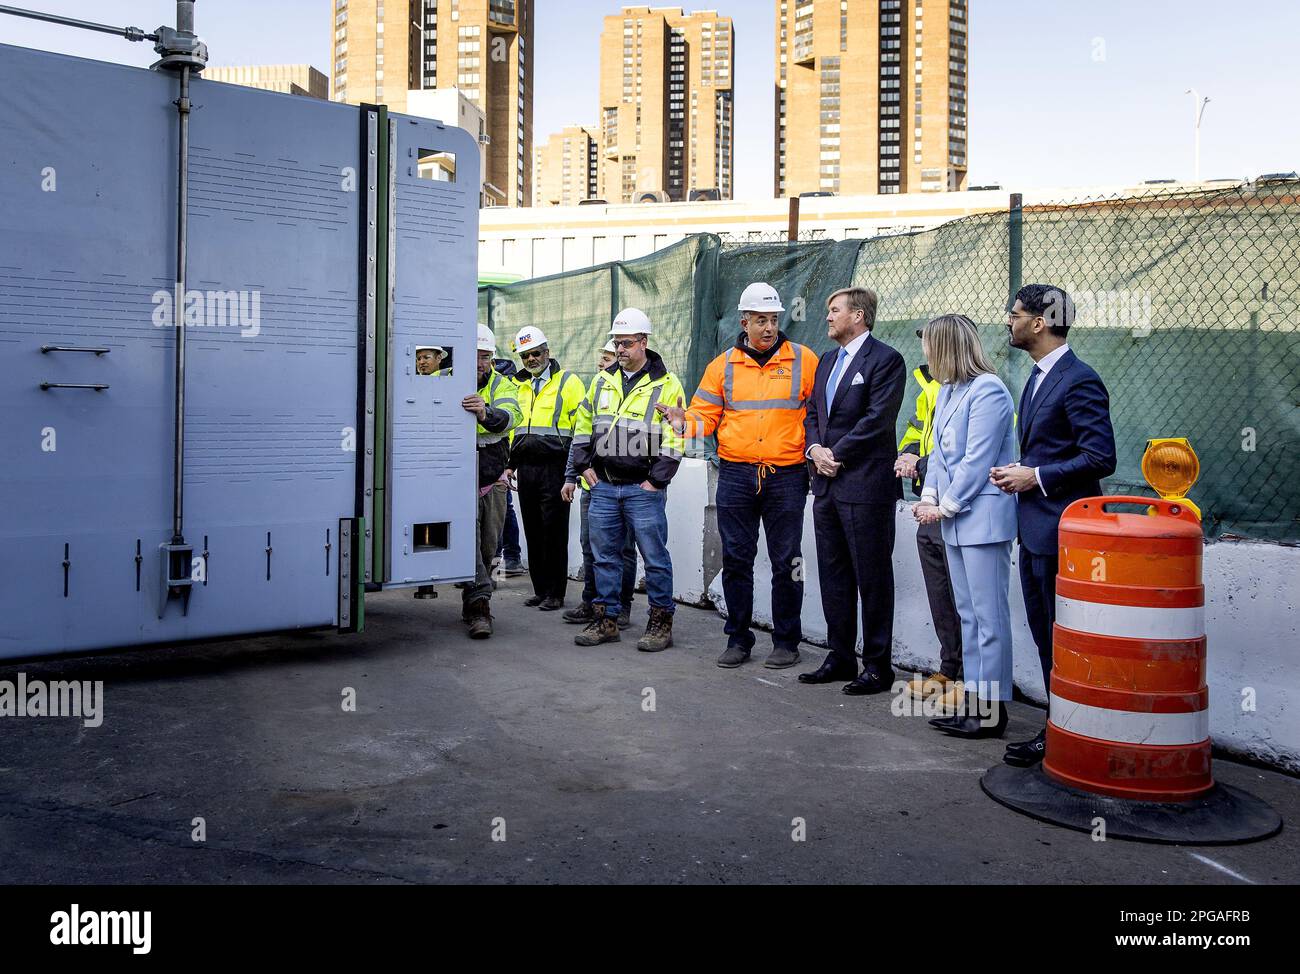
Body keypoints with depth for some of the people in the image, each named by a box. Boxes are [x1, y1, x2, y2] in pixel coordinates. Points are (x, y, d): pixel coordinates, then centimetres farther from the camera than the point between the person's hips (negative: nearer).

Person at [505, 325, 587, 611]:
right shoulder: (520, 386, 17)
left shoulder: (568, 382, -1)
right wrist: (510, 463, 16)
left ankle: (555, 594, 6)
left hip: (554, 467, -6)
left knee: (554, 533, -2)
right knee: (533, 532, 10)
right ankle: (540, 589, 20)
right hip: (525, 467, 6)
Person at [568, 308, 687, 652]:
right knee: (604, 555, 10)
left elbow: (674, 439, -7)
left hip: (644, 489, -5)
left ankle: (661, 623, 12)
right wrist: (584, 465, 8)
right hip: (603, 486, 5)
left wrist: (656, 480, -12)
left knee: (655, 557, 1)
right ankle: (605, 620, 21)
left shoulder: (666, 384, -3)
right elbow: (583, 426, 18)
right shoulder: (602, 380, 12)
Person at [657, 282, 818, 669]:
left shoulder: (804, 360, 3)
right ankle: (738, 638, 19)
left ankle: (786, 640, 16)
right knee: (736, 559, 7)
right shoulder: (724, 365, 8)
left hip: (786, 476, -2)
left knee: (786, 561, 4)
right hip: (735, 476, 2)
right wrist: (684, 423, -14)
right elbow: (705, 416, 7)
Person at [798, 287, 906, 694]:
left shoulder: (885, 359, -8)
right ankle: (840, 657, 25)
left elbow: (877, 418, -16)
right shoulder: (828, 360, 18)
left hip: (865, 486, -8)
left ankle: (877, 666, 10)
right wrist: (815, 449, -1)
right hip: (827, 485, 8)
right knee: (833, 576, 13)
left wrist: (836, 455, -13)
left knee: (872, 579, 0)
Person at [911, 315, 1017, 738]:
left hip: (982, 517, -9)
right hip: (955, 520, 9)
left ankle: (991, 710, 5)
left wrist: (945, 507, -10)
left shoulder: (988, 391, -14)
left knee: (989, 616, -2)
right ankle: (972, 698, 24)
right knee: (967, 614, 14)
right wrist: (929, 497, 4)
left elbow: (977, 461, -17)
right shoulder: (947, 390, 13)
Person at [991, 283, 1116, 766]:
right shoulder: (1038, 376, 16)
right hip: (1035, 527, 10)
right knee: (1045, 635, 15)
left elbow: (1100, 457, -19)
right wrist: (1018, 471, 7)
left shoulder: (1079, 380, -15)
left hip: (1060, 529, -10)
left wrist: (1036, 477, -16)